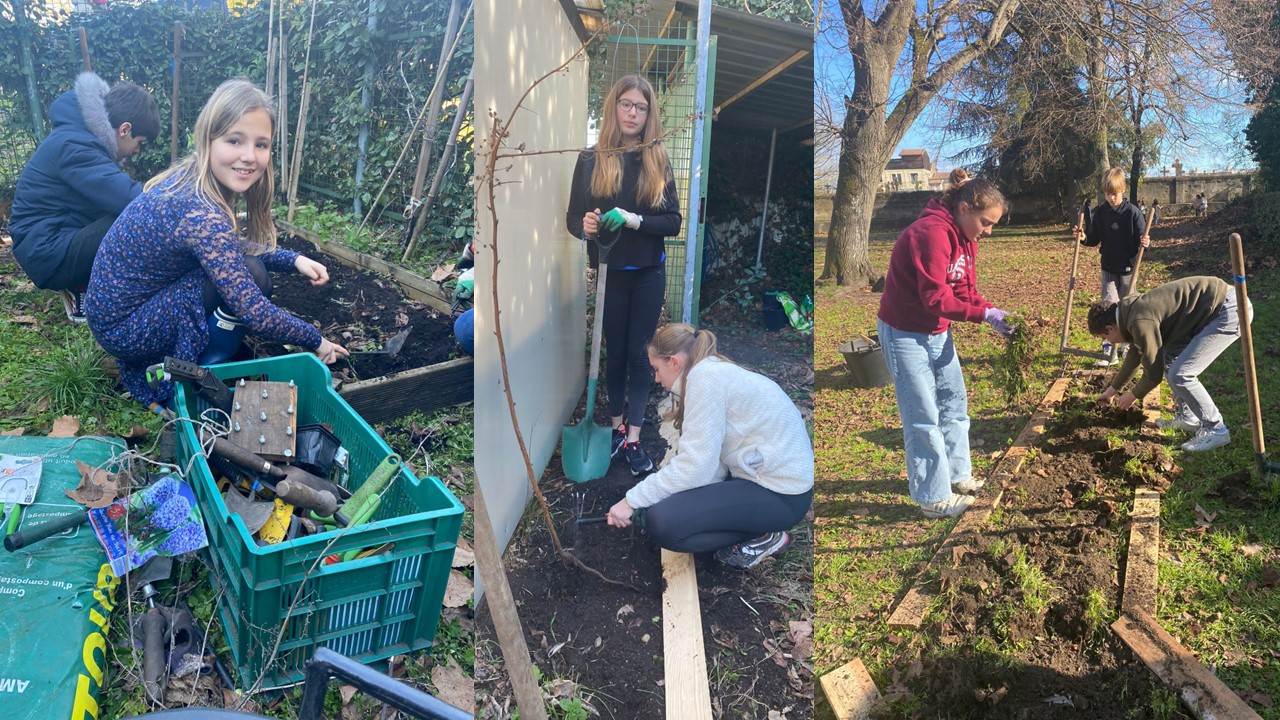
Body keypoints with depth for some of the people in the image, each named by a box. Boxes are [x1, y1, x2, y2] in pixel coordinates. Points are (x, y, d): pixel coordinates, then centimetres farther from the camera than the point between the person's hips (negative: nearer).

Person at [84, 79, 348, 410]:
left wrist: (294, 259, -1)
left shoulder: (190, 178, -4)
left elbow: (232, 248, 13)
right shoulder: (202, 214, -30)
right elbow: (255, 313, -27)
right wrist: (316, 342, -12)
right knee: (251, 275, -16)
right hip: (122, 329, -9)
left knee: (239, 269, 6)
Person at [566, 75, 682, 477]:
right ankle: (617, 426, 27)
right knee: (615, 353, 10)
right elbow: (573, 217, -2)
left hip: (648, 273, 0)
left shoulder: (658, 161, -1)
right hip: (609, 273, 0)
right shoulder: (591, 160, -2)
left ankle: (633, 439, 8)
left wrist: (635, 221, -21)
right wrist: (585, 226, -25)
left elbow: (674, 222, -5)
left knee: (639, 354, 2)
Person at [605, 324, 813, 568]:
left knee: (662, 522, -17)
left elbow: (695, 466, -20)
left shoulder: (706, 377, -17)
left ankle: (763, 537, -2)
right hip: (767, 472, 10)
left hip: (781, 494, -10)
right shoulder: (717, 371, 13)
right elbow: (707, 458, 5)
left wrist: (632, 500, -11)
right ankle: (754, 522, 13)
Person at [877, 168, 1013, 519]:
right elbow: (936, 299, -27)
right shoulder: (931, 233, -25)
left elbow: (966, 291, 7)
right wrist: (985, 314, -24)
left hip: (938, 331, 10)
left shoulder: (963, 236, 6)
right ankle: (933, 497, 11)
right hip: (906, 334, -10)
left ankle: (956, 474, 35)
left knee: (954, 403, 18)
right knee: (924, 418, -1)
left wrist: (993, 313, -10)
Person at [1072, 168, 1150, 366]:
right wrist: (1084, 237, -14)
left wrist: (1145, 243, -32)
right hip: (1108, 269, 2)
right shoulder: (1100, 212, -2)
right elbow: (1095, 239, 6)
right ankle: (1109, 351, -6)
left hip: (1128, 269, -2)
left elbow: (1142, 238, -10)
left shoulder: (1132, 212, -12)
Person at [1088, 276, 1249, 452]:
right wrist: (1113, 389, 39)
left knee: (1180, 375, -11)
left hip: (1231, 310, -10)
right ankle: (1186, 417, 25)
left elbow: (1153, 373, -11)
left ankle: (1215, 430, 4)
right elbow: (1135, 355, 29)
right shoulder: (1134, 310, 12)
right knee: (1170, 357, 17)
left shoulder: (1141, 322, -19)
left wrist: (1133, 395, 9)